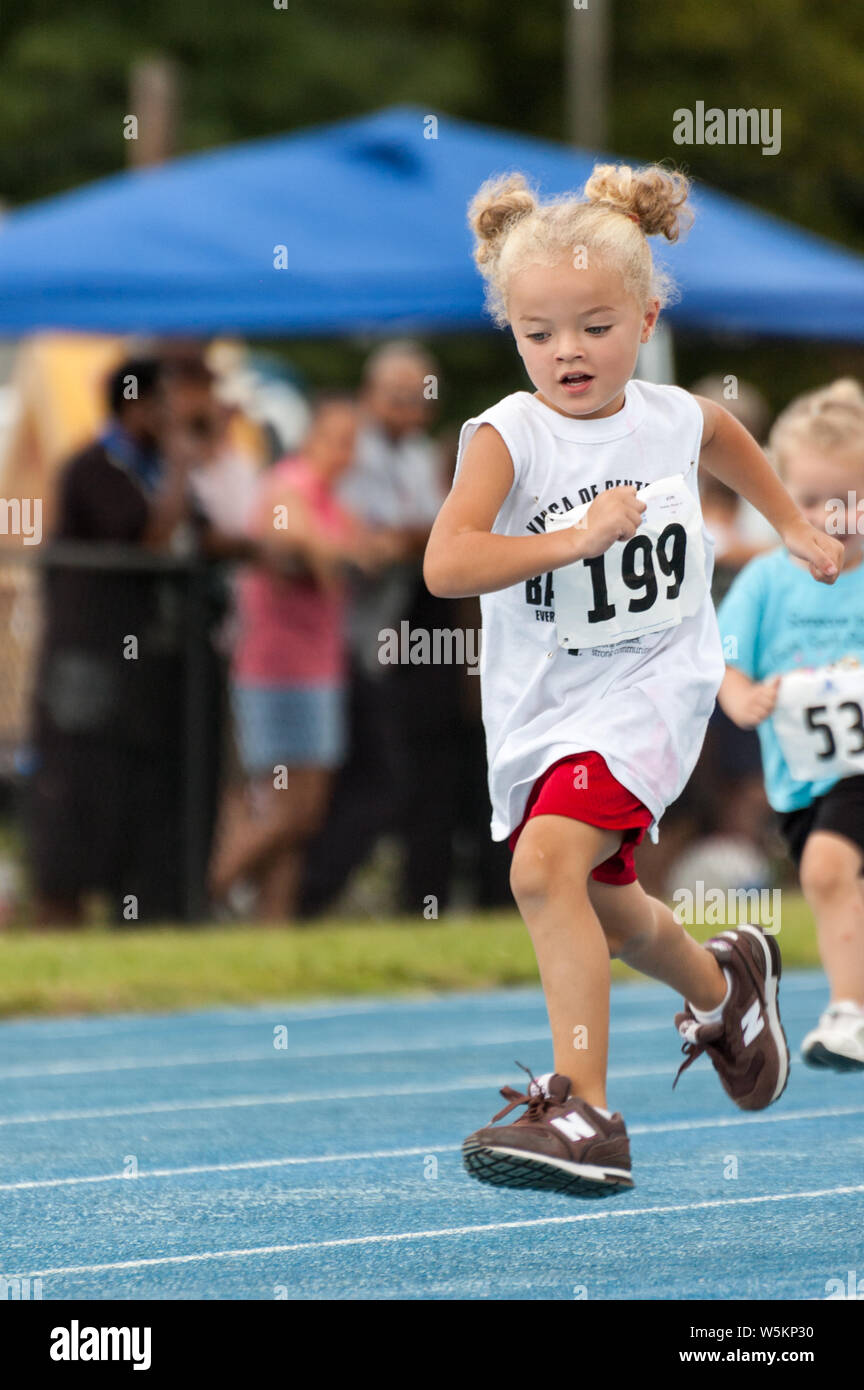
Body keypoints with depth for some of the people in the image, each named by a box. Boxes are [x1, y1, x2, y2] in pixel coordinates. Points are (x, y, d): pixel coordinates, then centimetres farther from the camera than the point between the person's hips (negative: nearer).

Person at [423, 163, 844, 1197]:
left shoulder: (673, 419, -2)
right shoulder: (507, 437, -13)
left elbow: (727, 437, 26)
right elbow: (446, 566, -29)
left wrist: (792, 527, 31)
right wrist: (577, 538, -33)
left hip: (649, 687, -2)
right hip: (539, 710, 2)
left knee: (546, 867, -24)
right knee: (603, 912, 19)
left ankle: (582, 1112, -25)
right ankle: (724, 981, 51)